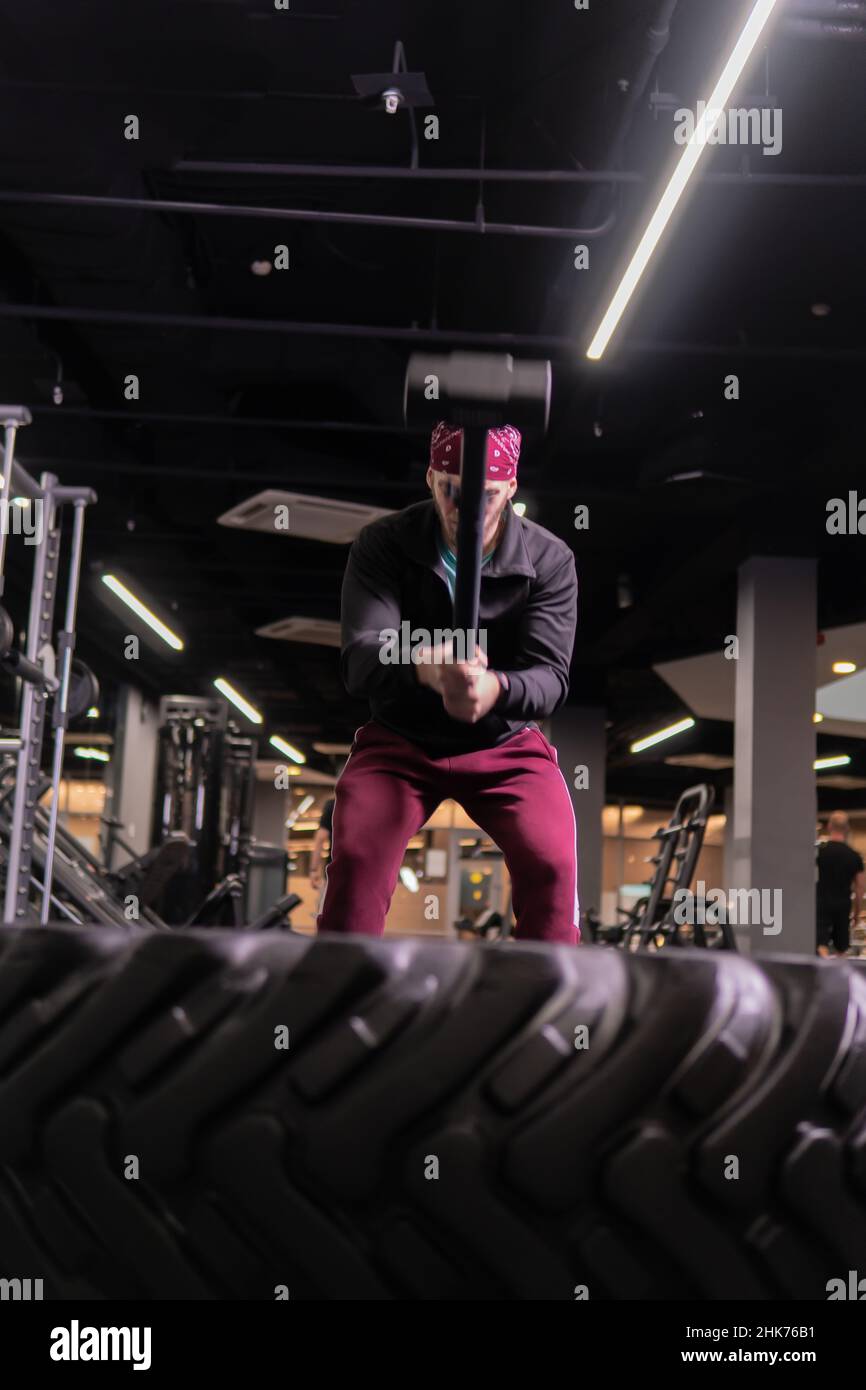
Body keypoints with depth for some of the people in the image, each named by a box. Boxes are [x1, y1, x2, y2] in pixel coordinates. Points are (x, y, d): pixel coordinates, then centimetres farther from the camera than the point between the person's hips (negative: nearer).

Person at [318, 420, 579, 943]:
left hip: (506, 743, 0)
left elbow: (551, 676, -19)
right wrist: (422, 667, -48)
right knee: (356, 857, -22)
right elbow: (361, 658, -23)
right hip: (401, 739, 0)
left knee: (553, 863, -23)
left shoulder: (550, 560, -10)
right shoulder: (383, 544, -12)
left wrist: (495, 688, -44)